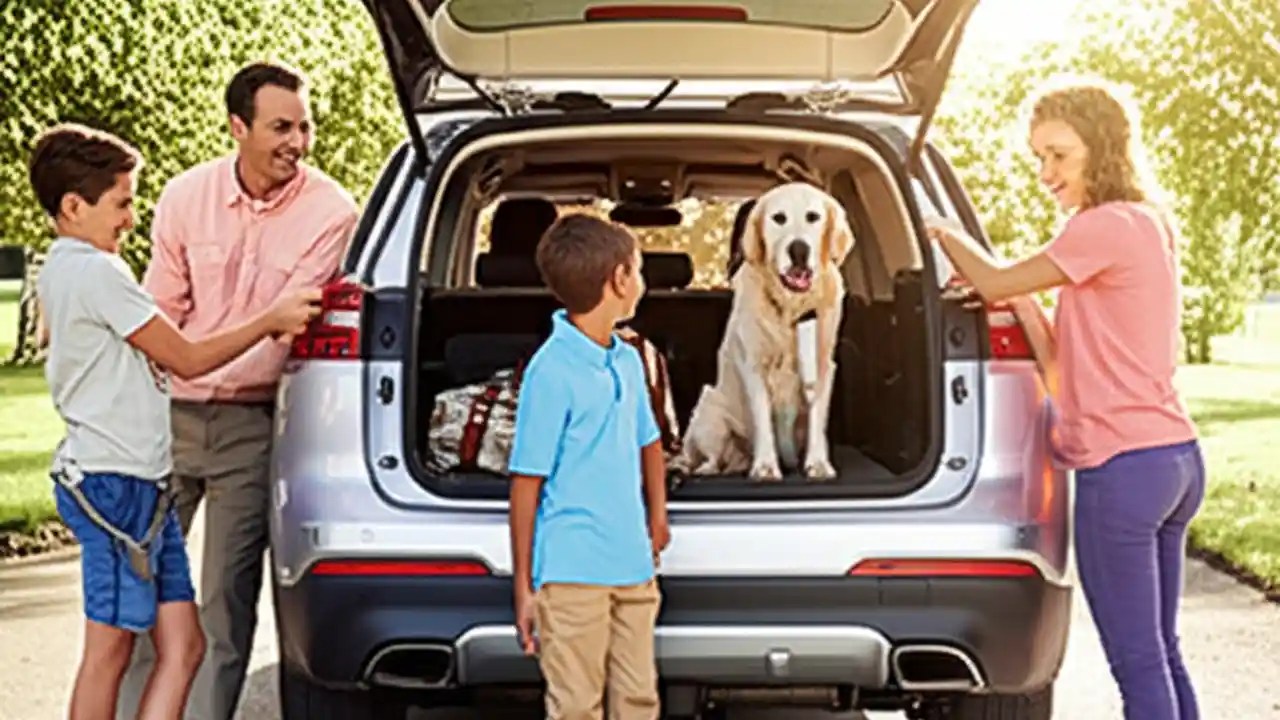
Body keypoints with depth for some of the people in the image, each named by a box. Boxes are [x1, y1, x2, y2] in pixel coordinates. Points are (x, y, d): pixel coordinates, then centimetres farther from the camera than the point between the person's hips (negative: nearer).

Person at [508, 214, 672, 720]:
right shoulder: (551, 370, -14)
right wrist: (523, 585, -10)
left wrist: (657, 518, 17)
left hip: (633, 567, 7)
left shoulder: (628, 360, 8)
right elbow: (527, 481, -12)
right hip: (572, 573, -7)